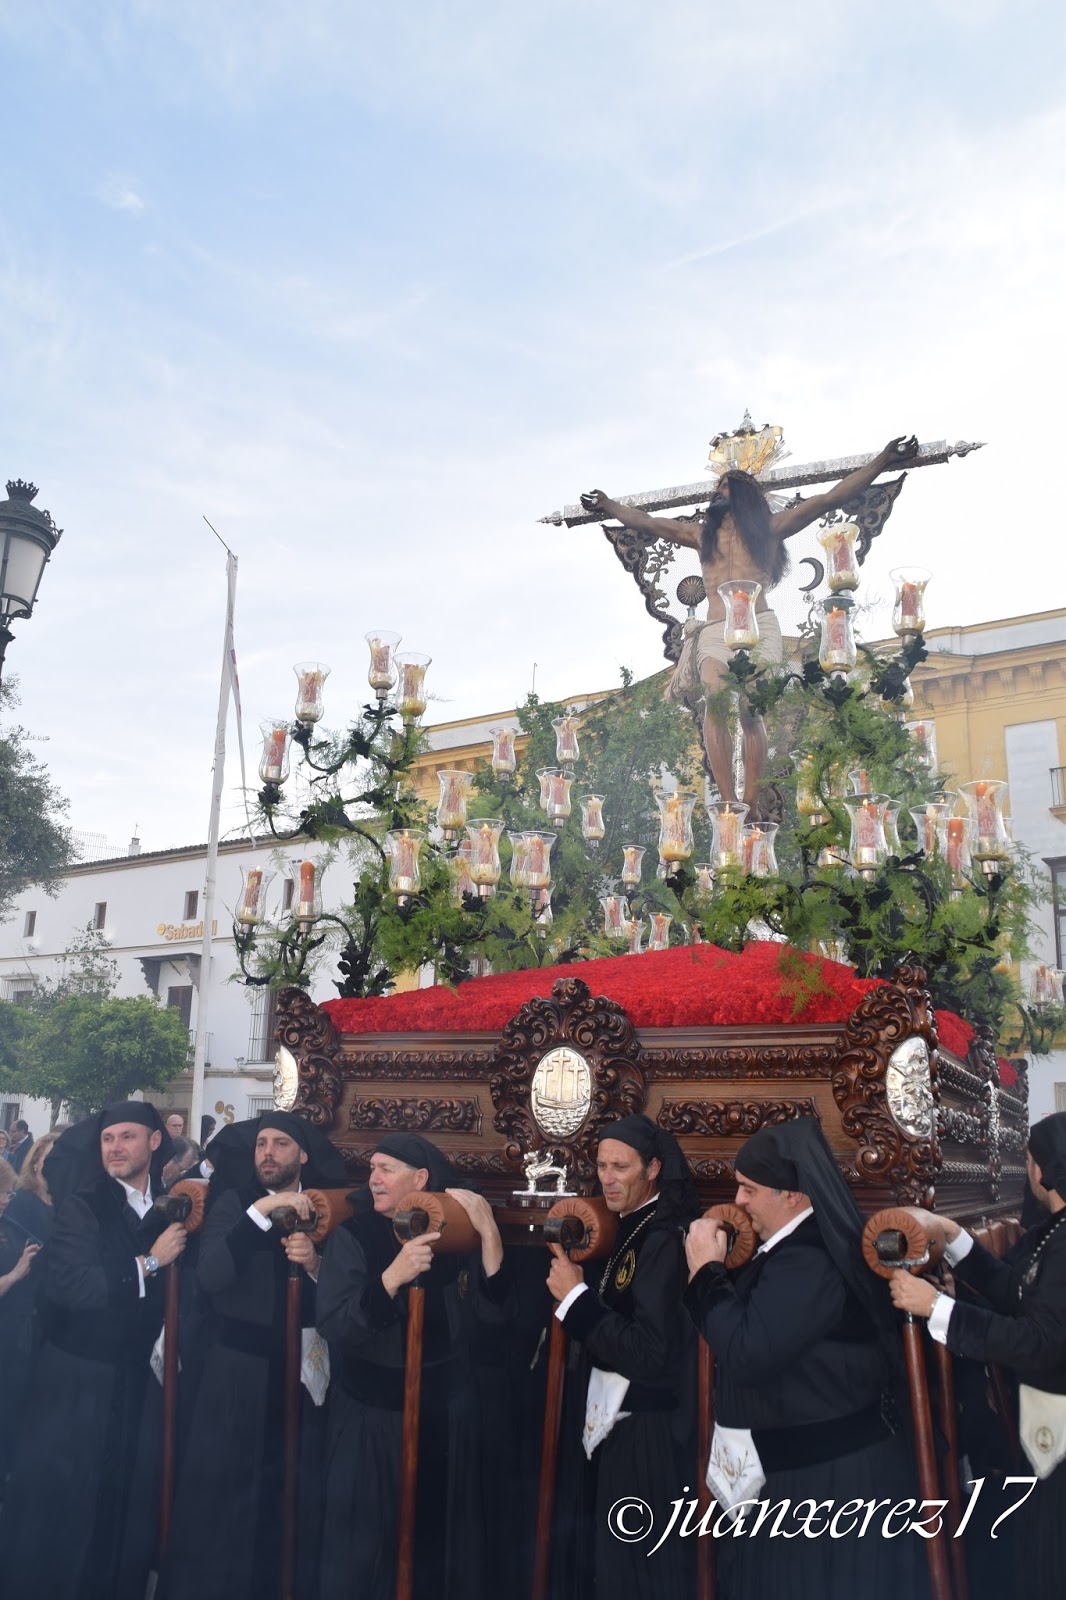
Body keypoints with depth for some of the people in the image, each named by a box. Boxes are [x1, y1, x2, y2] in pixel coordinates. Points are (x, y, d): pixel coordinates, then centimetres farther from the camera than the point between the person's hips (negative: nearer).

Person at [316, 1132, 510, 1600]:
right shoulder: (352, 1235, -8)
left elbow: (494, 1312, -14)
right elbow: (331, 1325, -19)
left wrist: (488, 1233, -26)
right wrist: (393, 1275, -32)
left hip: (445, 1413, 2)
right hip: (371, 1417, -2)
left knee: (441, 1533, 14)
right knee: (367, 1542, 7)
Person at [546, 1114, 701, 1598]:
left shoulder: (664, 1238, -22)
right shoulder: (631, 1229, 7)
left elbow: (649, 1352, -28)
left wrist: (575, 1297, -23)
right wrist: (574, 1266, -2)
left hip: (647, 1433, -9)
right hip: (618, 1424, 9)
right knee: (601, 1560, 23)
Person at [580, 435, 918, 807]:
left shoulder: (769, 528, 14)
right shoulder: (702, 534, 24)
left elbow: (830, 499, 10)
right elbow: (646, 522, 33)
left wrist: (881, 462, 5)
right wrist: (608, 507, 37)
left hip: (759, 628, -2)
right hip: (715, 632, 2)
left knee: (750, 709, -17)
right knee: (715, 702, -23)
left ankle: (751, 806, -20)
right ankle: (728, 802, -30)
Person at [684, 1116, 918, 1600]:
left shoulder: (809, 1261, -28)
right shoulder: (799, 1245, 5)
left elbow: (747, 1357, -31)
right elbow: (746, 1320, 11)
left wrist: (707, 1269, -22)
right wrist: (719, 1265, -2)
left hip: (826, 1474, -10)